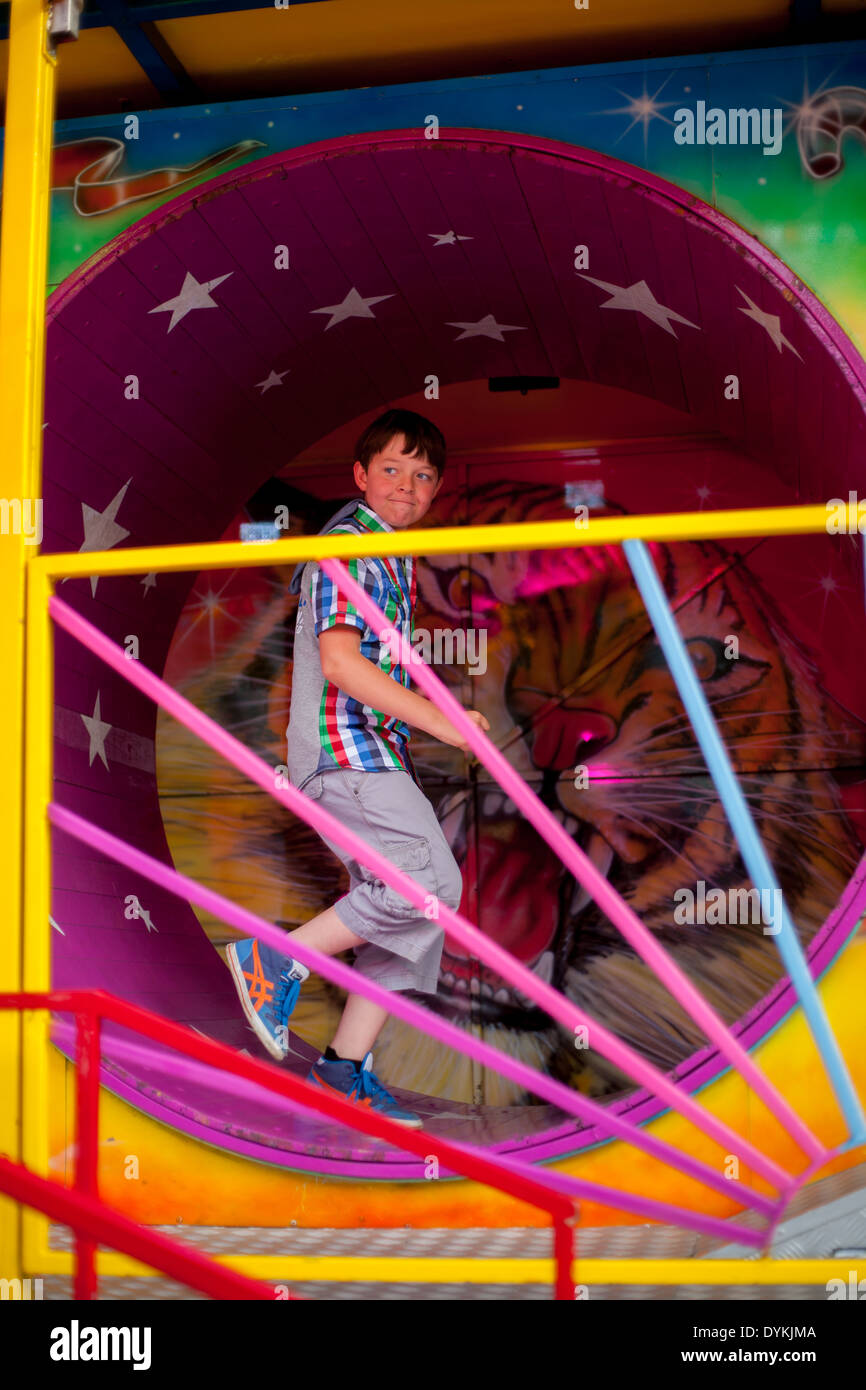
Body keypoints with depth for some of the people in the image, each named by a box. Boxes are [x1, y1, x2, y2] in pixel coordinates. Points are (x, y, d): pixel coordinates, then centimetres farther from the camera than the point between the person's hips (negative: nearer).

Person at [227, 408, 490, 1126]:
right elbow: (341, 661, -23)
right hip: (342, 748, -10)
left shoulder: (393, 556, 21)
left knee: (416, 907, 6)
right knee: (430, 883, -18)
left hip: (376, 751, 10)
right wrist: (438, 719, -25)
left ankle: (348, 1065, 14)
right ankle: (278, 959, -5)